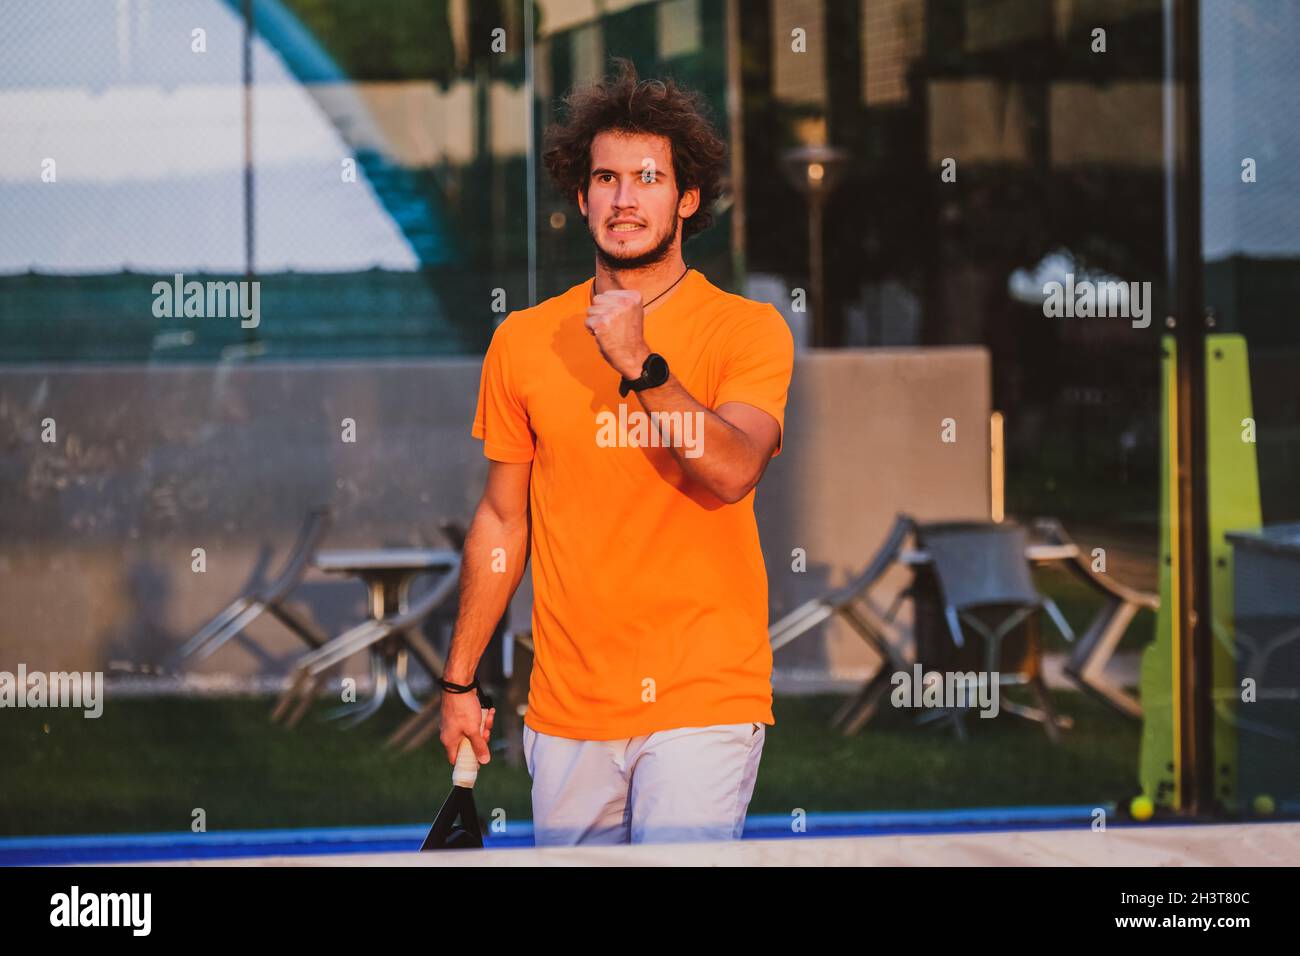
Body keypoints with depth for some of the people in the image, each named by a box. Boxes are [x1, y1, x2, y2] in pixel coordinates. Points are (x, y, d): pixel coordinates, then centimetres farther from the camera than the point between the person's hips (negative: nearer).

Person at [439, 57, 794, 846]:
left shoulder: (748, 329, -2)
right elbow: (502, 521, 15)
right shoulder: (524, 342, 8)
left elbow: (732, 471, -18)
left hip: (704, 699, -3)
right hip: (568, 709, 3)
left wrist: (641, 364, -24)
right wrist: (461, 678, 15)